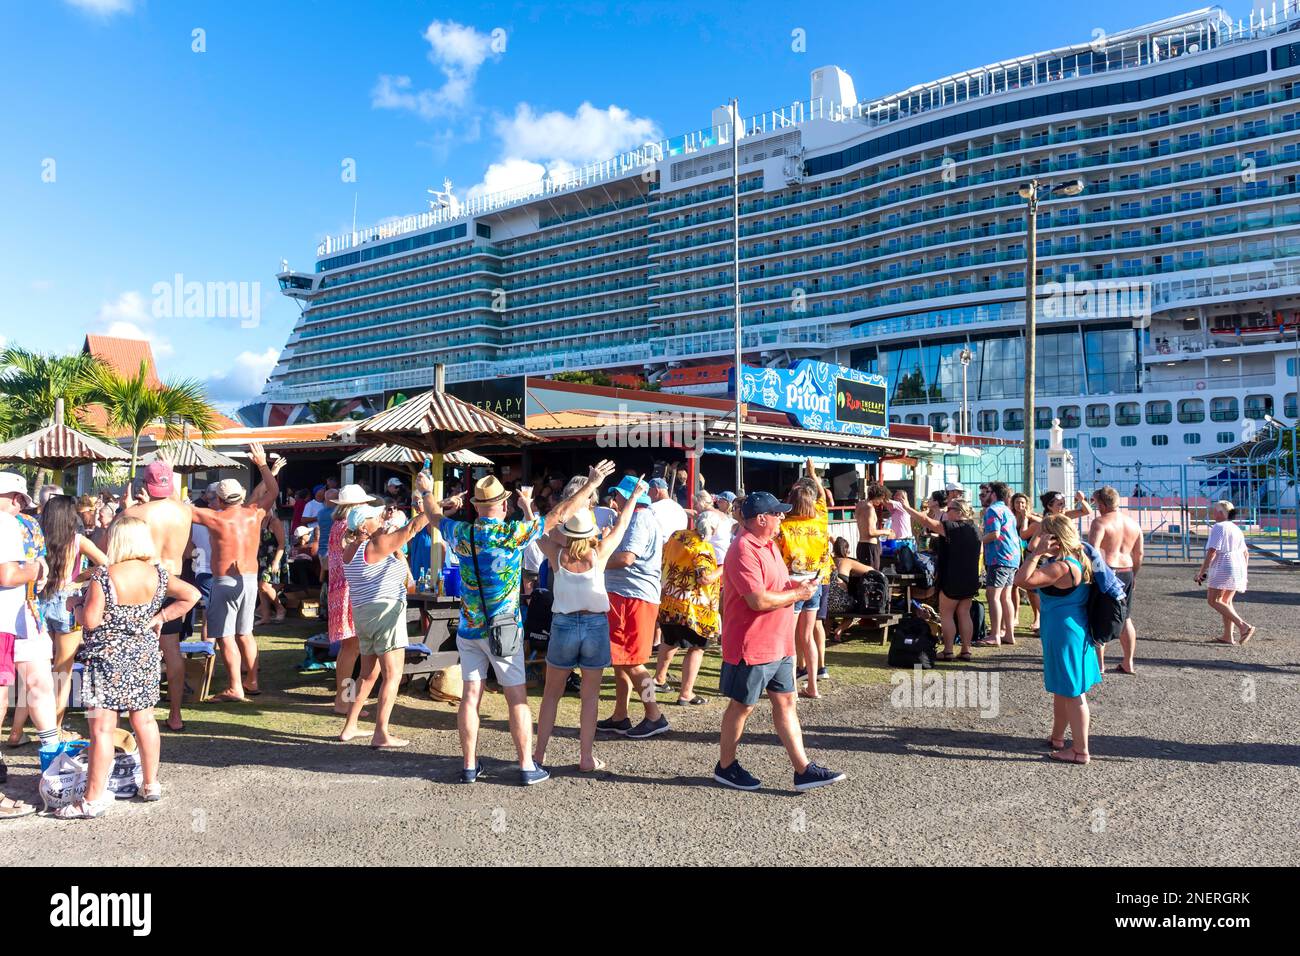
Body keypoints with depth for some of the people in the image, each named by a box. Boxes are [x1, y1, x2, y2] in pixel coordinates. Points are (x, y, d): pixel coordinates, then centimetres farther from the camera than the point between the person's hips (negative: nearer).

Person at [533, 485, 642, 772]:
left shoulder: (557, 555, -8)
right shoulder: (599, 554, -7)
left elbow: (540, 533, 11)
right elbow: (621, 525, 7)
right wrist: (634, 496, 19)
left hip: (563, 625, 0)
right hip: (596, 625, 0)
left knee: (551, 693, 13)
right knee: (590, 696, 10)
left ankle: (539, 754, 17)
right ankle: (586, 757, 13)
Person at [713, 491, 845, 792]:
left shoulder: (768, 545, 12)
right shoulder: (744, 551, -21)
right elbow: (759, 600, -27)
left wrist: (796, 584, 5)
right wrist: (798, 594, -14)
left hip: (778, 644, 9)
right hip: (751, 646, -9)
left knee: (786, 702, 10)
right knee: (742, 706, 5)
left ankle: (803, 770, 15)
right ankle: (725, 767, 21)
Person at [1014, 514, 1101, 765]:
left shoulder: (1061, 567, -25)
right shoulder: (1077, 560, 7)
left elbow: (1022, 579, -32)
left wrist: (1037, 552, -26)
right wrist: (1038, 553, 14)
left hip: (1064, 635, -10)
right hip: (1073, 632, 10)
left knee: (1072, 692, -1)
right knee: (1062, 689, 23)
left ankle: (1080, 750, 8)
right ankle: (1057, 738, 38)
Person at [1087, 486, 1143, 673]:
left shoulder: (1100, 522, -12)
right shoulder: (1133, 523, 10)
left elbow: (1093, 550, -24)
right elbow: (1139, 554, 15)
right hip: (1127, 572, 7)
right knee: (1125, 619, 16)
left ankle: (1099, 664, 3)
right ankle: (1128, 663, 21)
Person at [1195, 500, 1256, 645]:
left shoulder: (1218, 527, -10)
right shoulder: (1236, 529, 17)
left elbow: (1212, 552, -18)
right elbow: (1246, 554, 21)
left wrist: (1201, 571, -14)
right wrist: (1243, 573, 26)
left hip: (1223, 568, -9)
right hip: (1238, 568, 9)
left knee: (1213, 600, -7)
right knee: (1226, 602, 14)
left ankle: (1244, 626, -18)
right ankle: (1228, 637, 10)